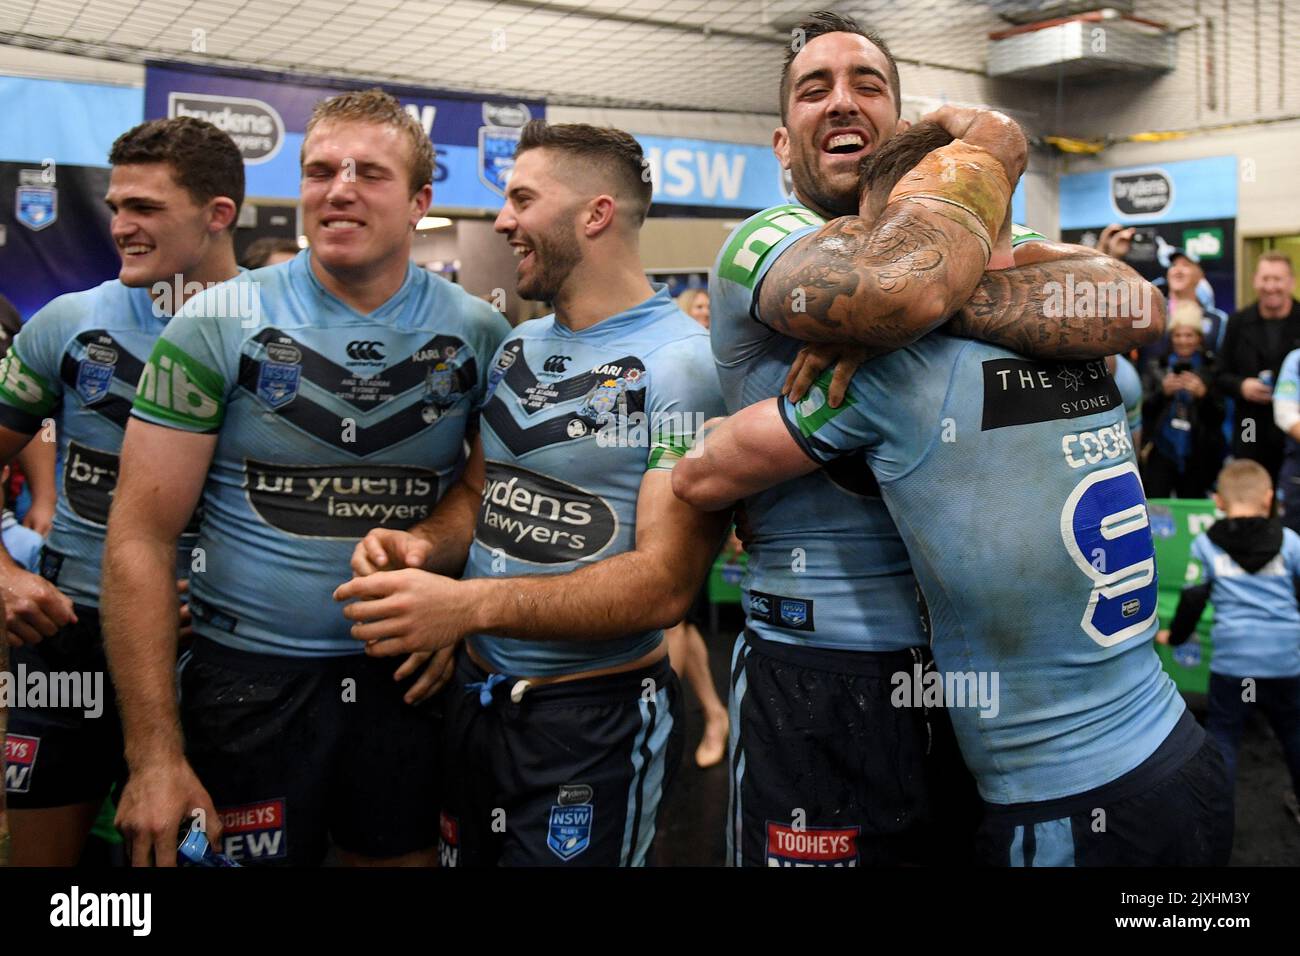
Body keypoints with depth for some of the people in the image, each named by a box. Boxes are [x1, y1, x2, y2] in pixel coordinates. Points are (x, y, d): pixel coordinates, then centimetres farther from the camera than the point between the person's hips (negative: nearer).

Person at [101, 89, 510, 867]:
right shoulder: (219, 326, -8)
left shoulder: (480, 334, -2)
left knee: (405, 854, 16)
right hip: (249, 679, -2)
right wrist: (155, 756, -12)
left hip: (409, 677, 3)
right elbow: (141, 539, -8)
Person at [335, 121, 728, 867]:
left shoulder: (683, 362, -17)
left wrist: (470, 604, -31)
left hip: (594, 722, -7)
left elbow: (665, 583, -23)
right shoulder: (515, 350, 7)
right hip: (473, 697, 7)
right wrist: (423, 545, -10)